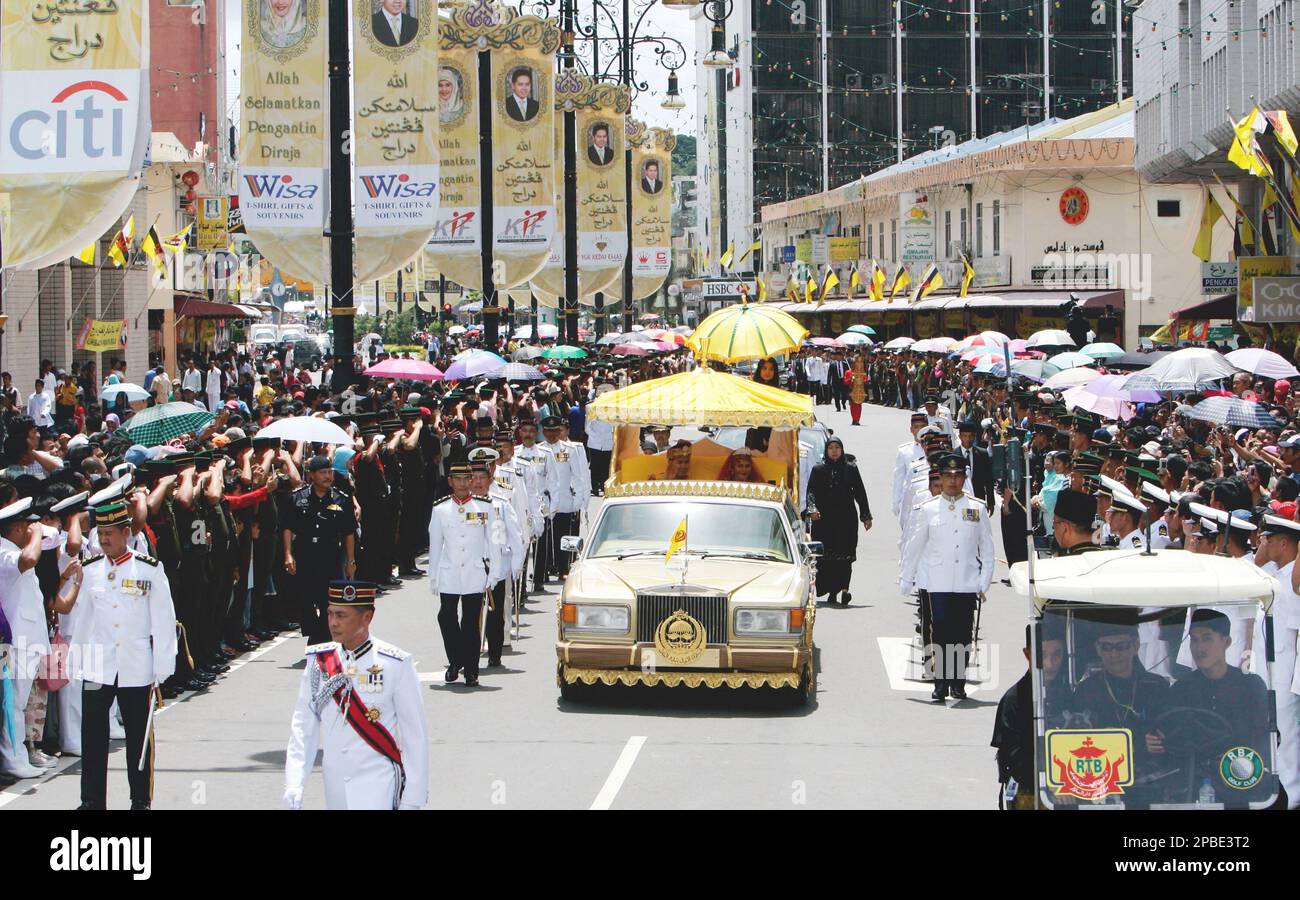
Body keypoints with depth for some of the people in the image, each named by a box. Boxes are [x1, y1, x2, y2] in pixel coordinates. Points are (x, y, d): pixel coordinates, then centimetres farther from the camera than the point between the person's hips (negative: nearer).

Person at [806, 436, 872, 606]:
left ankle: (843, 589, -22)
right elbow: (811, 491, 2)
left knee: (845, 555, -12)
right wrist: (812, 509, -16)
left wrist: (866, 516, 11)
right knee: (826, 557, -1)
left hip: (846, 518, -1)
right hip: (824, 519, 1)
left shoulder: (851, 468, 10)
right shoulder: (818, 469, 9)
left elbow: (860, 493, 13)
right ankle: (833, 590, 6)